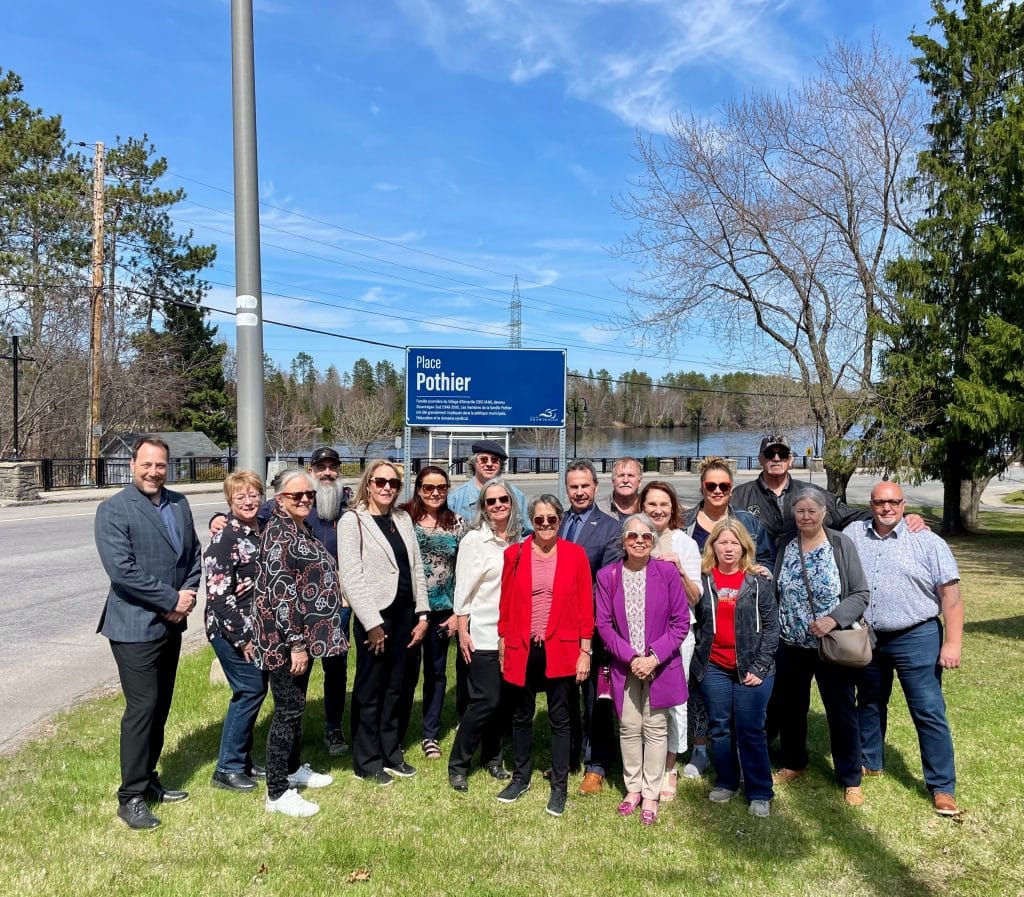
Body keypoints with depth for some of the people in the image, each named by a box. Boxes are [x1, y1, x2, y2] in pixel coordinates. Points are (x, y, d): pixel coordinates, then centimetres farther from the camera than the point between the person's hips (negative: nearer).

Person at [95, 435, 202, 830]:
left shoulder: (179, 504, 8)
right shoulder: (113, 510, -11)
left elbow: (194, 553, 12)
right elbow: (121, 570, -20)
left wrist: (188, 594, -5)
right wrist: (172, 600, -17)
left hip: (171, 623, 6)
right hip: (135, 626, -6)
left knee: (160, 707, 15)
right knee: (142, 708, -3)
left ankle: (147, 779, 30)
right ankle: (131, 798, 10)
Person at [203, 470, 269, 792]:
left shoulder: (262, 531, 6)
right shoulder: (226, 538, -17)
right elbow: (218, 595, -19)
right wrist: (242, 638, -16)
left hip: (255, 628, 8)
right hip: (231, 630, -8)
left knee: (257, 689, 13)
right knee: (250, 690, -5)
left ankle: (242, 759, 28)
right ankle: (227, 769, 10)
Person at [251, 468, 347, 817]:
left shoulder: (301, 529, 11)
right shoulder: (278, 532, -17)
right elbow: (280, 591, -22)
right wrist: (296, 642, -23)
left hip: (300, 635, 9)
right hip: (285, 639, -9)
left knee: (295, 706, 20)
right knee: (288, 710, -2)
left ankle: (292, 769, 35)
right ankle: (277, 793, 8)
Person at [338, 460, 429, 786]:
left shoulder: (403, 519, 9)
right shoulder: (352, 521, -9)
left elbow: (416, 568, 11)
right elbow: (351, 578, -14)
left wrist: (422, 614, 5)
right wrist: (372, 623, -17)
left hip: (404, 614, 6)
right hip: (374, 616, -5)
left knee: (395, 687, 15)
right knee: (369, 690, 7)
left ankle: (391, 753, 29)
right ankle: (366, 762, 20)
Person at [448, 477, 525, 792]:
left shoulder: (518, 539, 7)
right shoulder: (474, 539, -7)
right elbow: (463, 589, -7)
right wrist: (462, 632, -8)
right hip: (482, 633, -5)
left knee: (503, 699, 10)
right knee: (486, 700, -5)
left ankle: (492, 758, 29)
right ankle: (458, 764, 11)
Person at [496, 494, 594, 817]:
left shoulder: (575, 555, -3)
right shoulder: (515, 554, 0)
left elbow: (585, 606, -2)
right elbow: (506, 604, 4)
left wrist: (585, 651, -4)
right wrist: (503, 645, 5)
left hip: (560, 649, -1)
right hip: (522, 649, 2)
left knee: (559, 718, 8)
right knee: (522, 716, 15)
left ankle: (559, 787, 22)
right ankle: (521, 777, 33)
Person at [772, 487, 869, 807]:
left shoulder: (842, 545, -8)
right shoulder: (785, 547, 2)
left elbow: (860, 594, -8)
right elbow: (776, 593, 9)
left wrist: (834, 619, -21)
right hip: (791, 645, 3)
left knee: (841, 711, 6)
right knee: (791, 708, 15)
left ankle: (851, 780, 22)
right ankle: (793, 764, 36)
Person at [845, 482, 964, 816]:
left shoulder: (928, 542, -7)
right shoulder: (853, 534, 3)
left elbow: (950, 594, -8)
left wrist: (952, 643, -14)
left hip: (915, 639, -4)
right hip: (867, 639, 4)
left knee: (929, 712, -1)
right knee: (869, 704, 19)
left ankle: (942, 787, 9)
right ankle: (869, 763, 36)